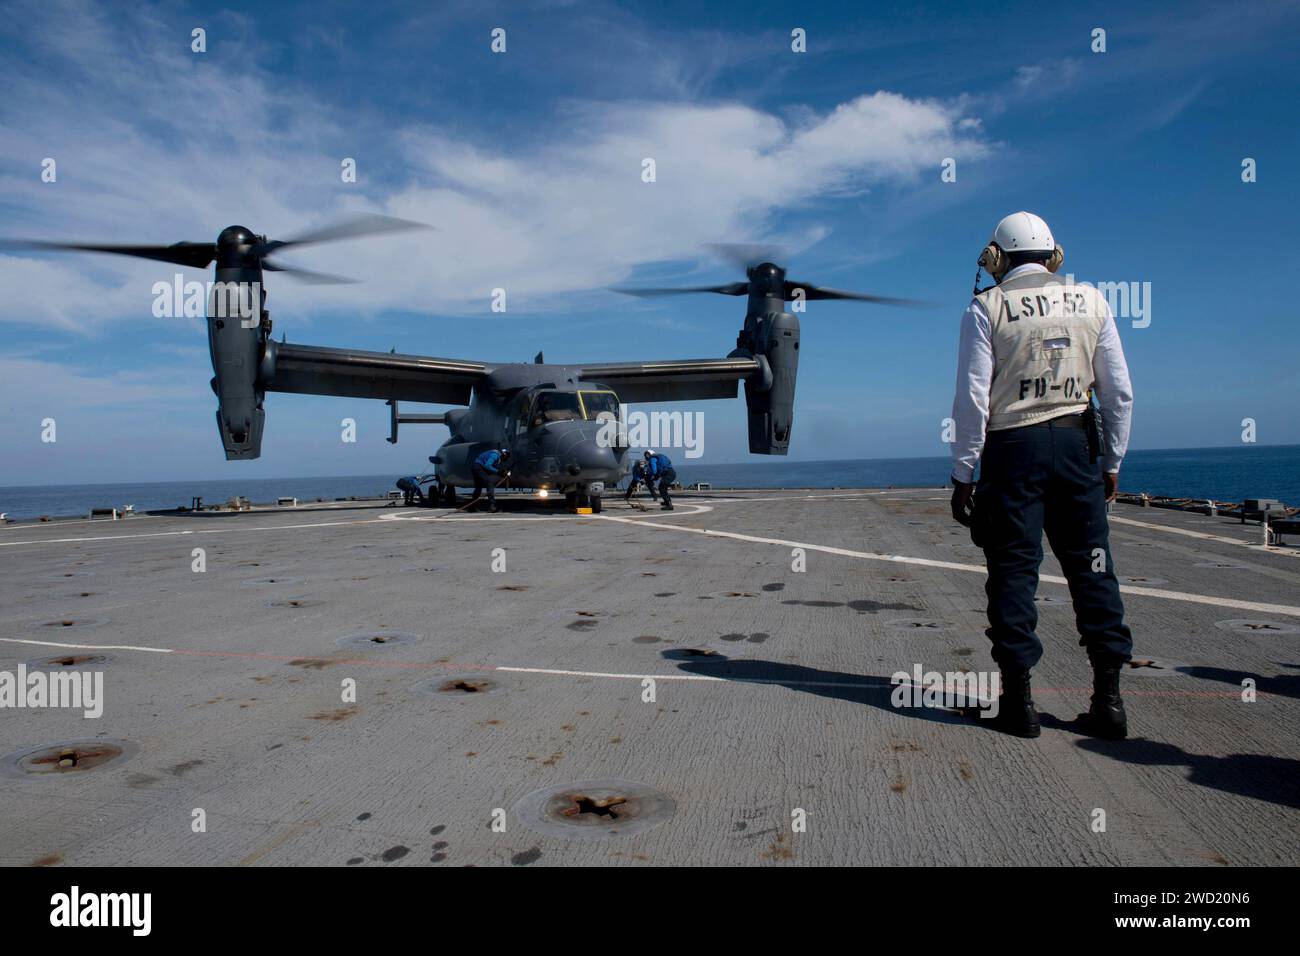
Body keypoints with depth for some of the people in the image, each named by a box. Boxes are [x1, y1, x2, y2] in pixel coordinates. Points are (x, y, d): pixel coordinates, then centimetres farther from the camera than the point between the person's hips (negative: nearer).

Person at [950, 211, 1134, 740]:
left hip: (1014, 446, -3)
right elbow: (1119, 393, 8)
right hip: (1077, 443, 3)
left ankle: (1019, 699, 5)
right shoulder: (1091, 301, 10)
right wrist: (1112, 462, 15)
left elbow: (973, 398, -7)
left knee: (1013, 569, 2)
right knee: (1092, 567, 8)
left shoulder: (986, 307, -1)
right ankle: (1109, 699, 11)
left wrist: (963, 473, -3)